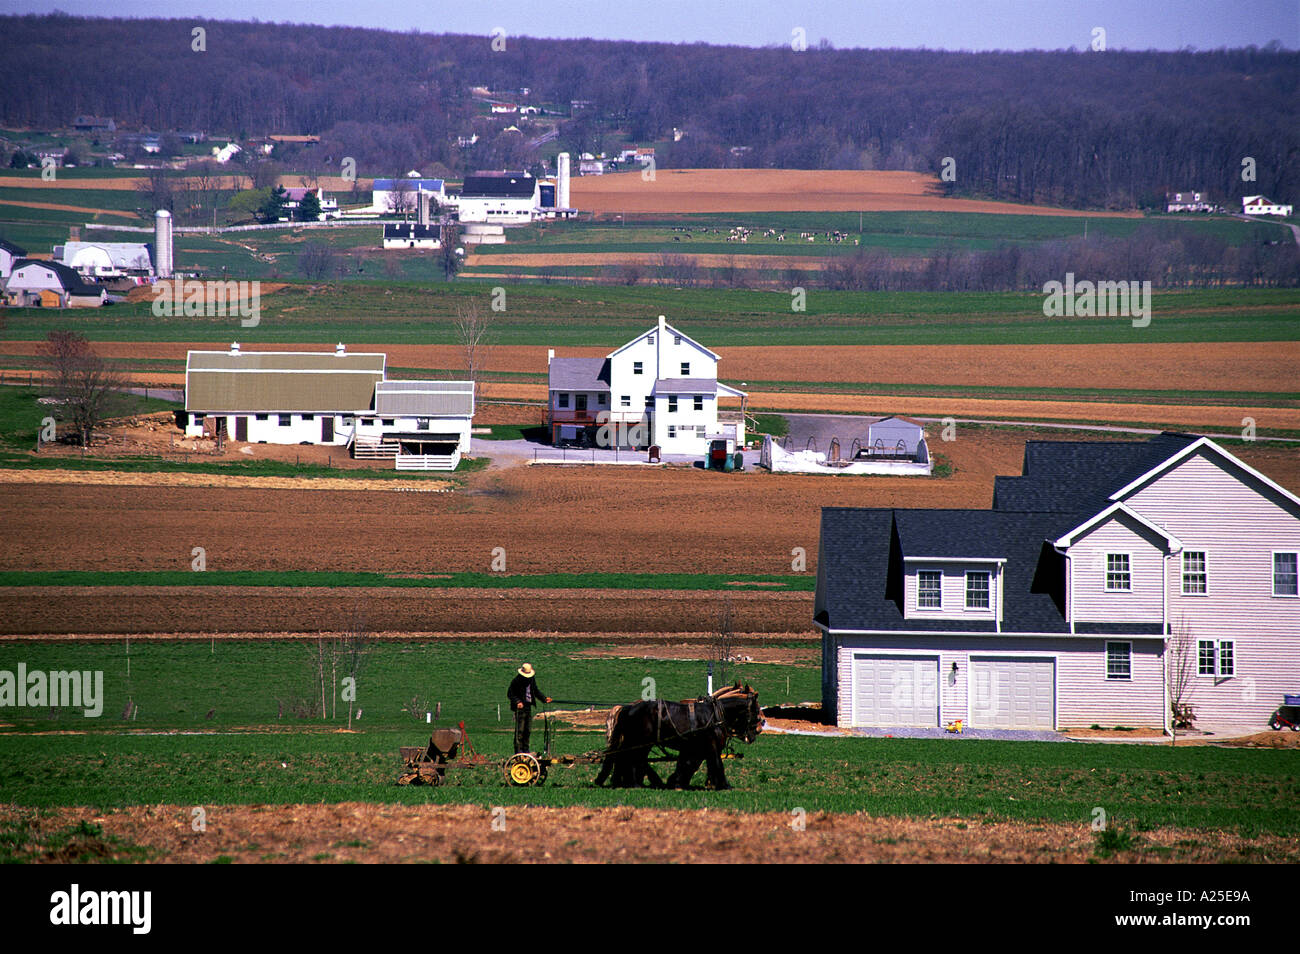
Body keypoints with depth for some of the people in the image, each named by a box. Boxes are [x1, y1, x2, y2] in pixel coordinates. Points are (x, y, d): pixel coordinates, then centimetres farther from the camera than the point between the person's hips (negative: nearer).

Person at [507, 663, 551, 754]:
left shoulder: (532, 679, 8)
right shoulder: (516, 681, -10)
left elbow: (536, 691, 22)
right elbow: (509, 694, -10)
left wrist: (544, 698, 10)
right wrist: (517, 702, -25)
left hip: (529, 707, 6)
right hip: (520, 708, -6)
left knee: (528, 730, 10)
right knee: (519, 730, -8)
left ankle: (525, 749, 18)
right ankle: (518, 749, -4)